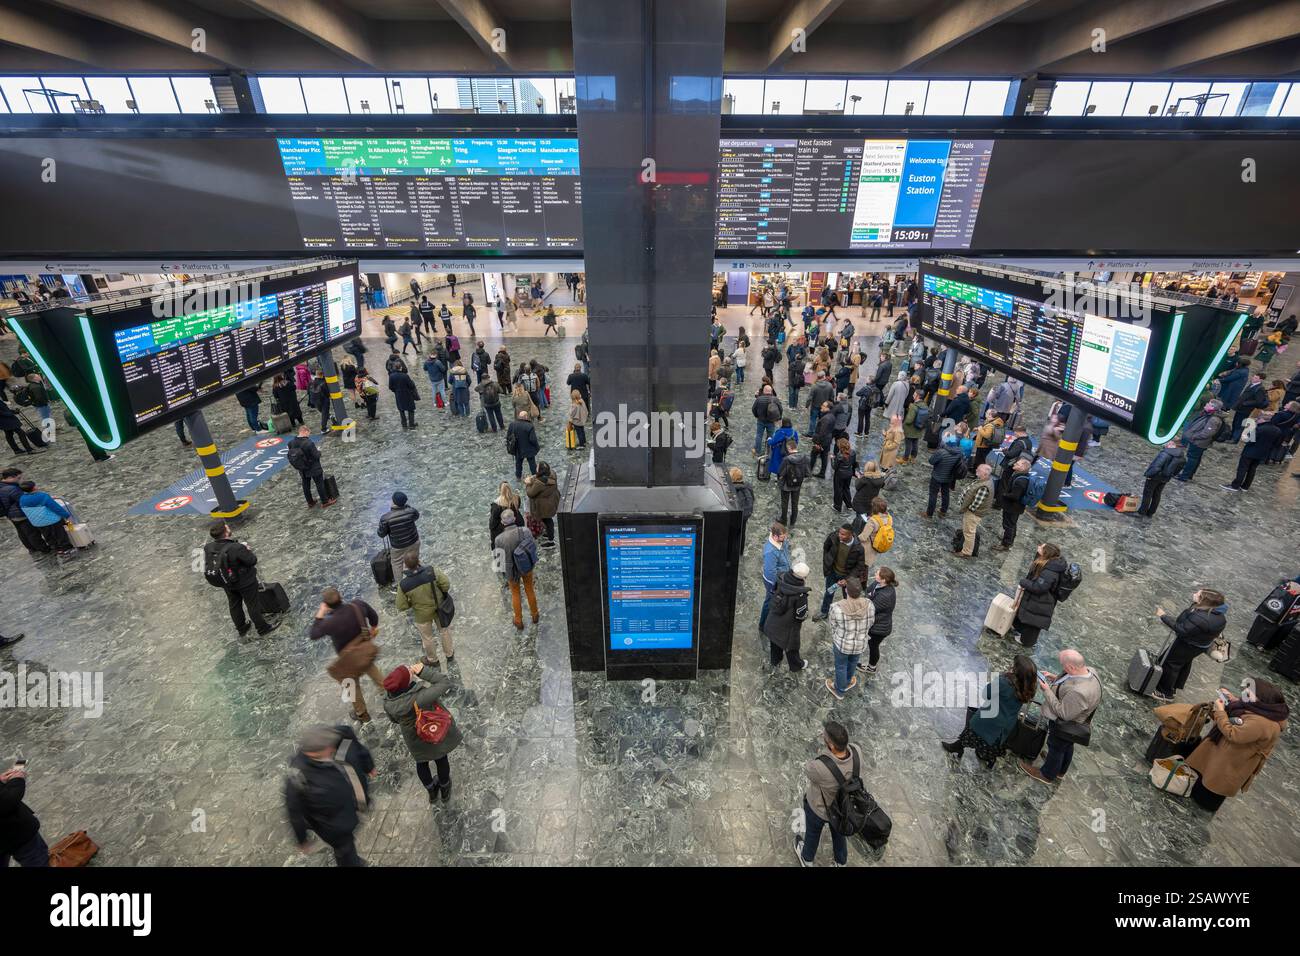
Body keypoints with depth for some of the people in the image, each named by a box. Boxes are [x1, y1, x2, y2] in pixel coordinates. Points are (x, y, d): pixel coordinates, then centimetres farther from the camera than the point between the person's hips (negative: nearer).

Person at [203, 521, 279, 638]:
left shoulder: (208, 548, -17)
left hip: (227, 583, 6)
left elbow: (207, 567, -2)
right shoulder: (236, 548, -36)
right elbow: (252, 560, -24)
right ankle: (263, 629, 32)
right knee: (253, 605, 14)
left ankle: (242, 629, 47)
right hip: (245, 582, -6)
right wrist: (246, 550, -6)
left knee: (234, 606, 25)